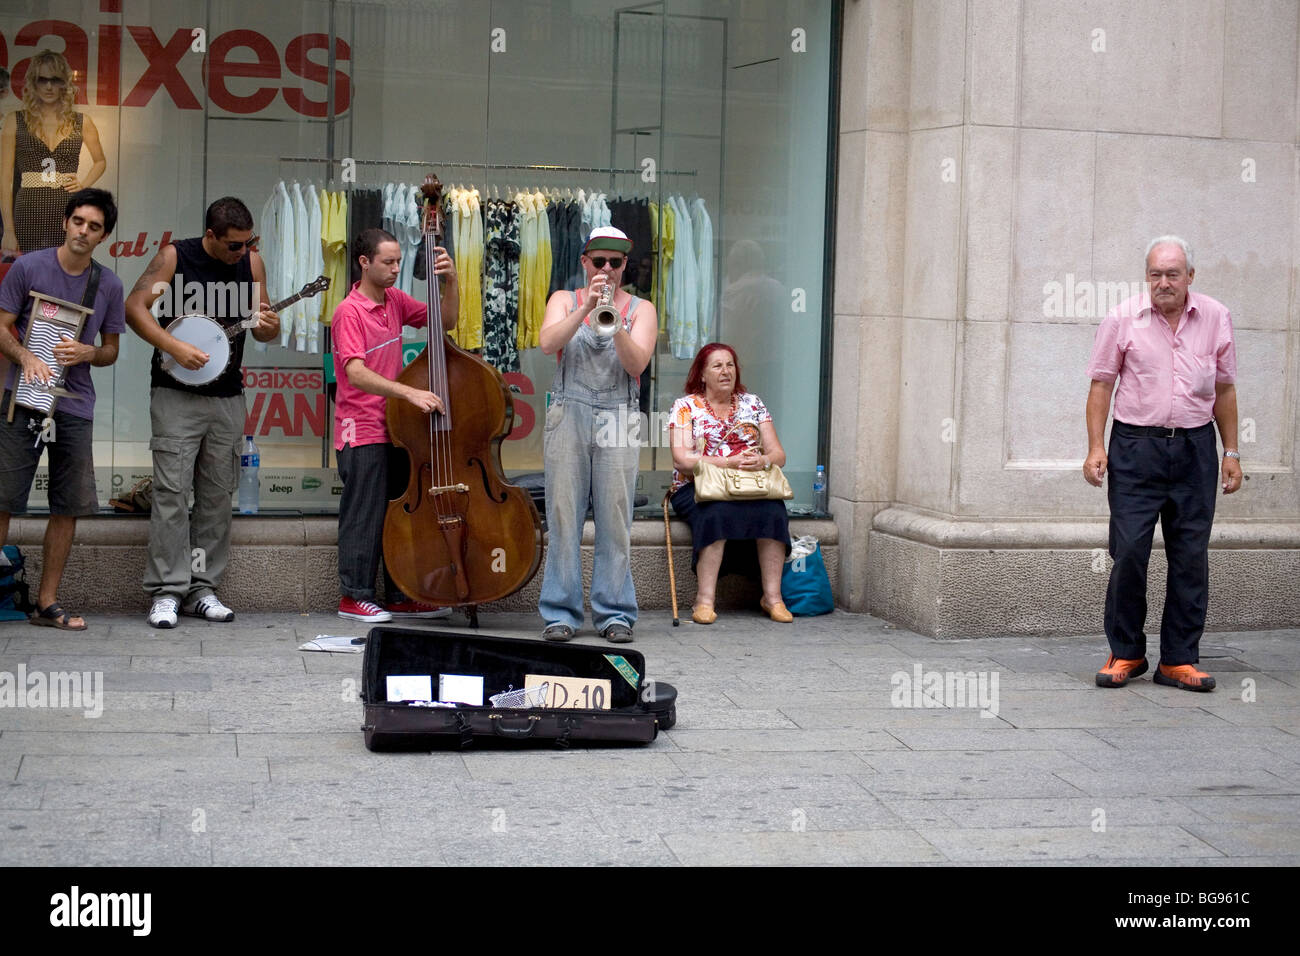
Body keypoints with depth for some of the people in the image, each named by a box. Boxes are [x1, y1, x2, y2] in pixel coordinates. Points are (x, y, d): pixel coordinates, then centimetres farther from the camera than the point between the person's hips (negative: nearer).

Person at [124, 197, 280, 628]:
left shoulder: (252, 263, 6)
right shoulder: (174, 257, -6)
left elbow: (263, 330, 12)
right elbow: (134, 307, -8)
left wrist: (269, 326, -11)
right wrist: (174, 347, -18)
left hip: (227, 398, 4)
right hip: (176, 394, -4)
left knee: (216, 494, 6)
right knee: (172, 491, -8)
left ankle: (202, 589, 13)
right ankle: (167, 591, -5)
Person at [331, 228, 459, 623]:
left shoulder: (395, 301, 9)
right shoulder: (350, 311, -13)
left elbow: (445, 321, 16)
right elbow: (356, 373, -25)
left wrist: (450, 282, -3)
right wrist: (411, 392, -35)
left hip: (395, 427, 8)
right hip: (362, 430, -7)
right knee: (365, 513, -4)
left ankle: (401, 597, 18)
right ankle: (354, 596, 7)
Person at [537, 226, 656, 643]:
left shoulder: (641, 309, 12)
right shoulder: (564, 300, 13)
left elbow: (637, 363, -4)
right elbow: (548, 343, -7)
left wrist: (615, 325, -20)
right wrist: (586, 308, -17)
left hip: (618, 419, 0)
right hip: (568, 416, 0)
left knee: (615, 519, -4)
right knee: (563, 514, -3)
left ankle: (614, 612, 3)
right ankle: (561, 612, 3)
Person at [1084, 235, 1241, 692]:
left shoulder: (1216, 318, 6)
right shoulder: (1122, 319, -2)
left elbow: (1224, 389, 13)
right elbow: (1101, 384, 2)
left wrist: (1231, 453, 10)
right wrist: (1096, 448, -7)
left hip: (1195, 449, 2)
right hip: (1136, 447, -2)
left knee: (1191, 557, 3)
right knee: (1129, 552, -6)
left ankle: (1179, 659, 11)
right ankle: (1126, 653, 9)